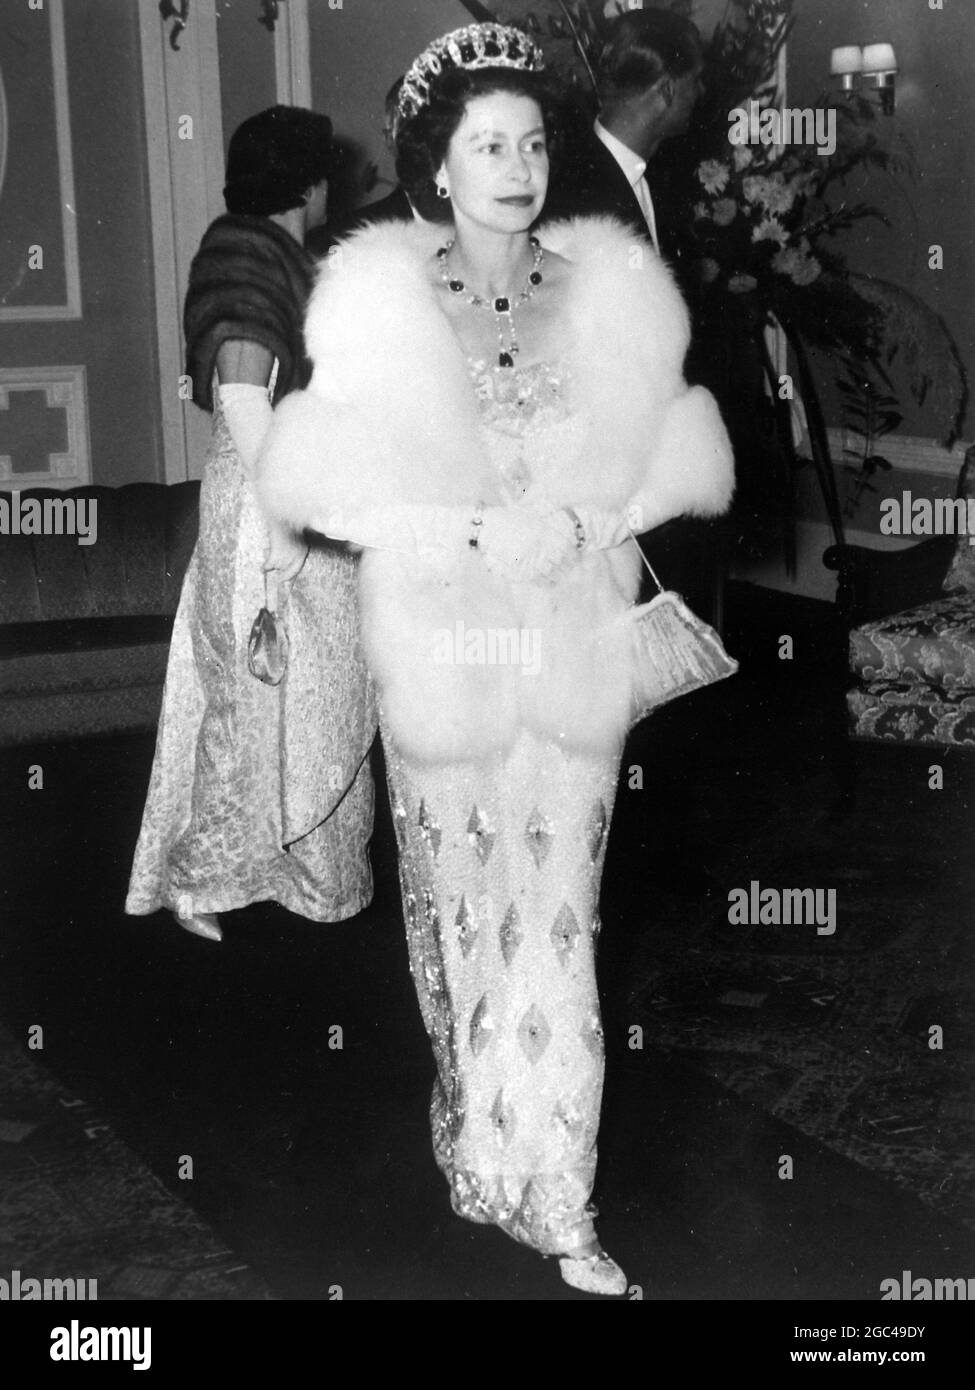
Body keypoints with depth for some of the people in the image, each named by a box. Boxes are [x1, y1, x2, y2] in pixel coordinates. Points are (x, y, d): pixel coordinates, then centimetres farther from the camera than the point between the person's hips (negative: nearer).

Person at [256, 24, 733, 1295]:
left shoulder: (608, 293, 2)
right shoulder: (383, 299, -2)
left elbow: (665, 465, 4)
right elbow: (329, 481, -5)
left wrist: (569, 524, -12)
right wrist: (467, 535, -14)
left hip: (575, 653, 1)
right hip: (439, 651, -1)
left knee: (559, 915, 4)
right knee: (458, 905, 10)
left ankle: (559, 1202, 12)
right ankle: (478, 1135, 31)